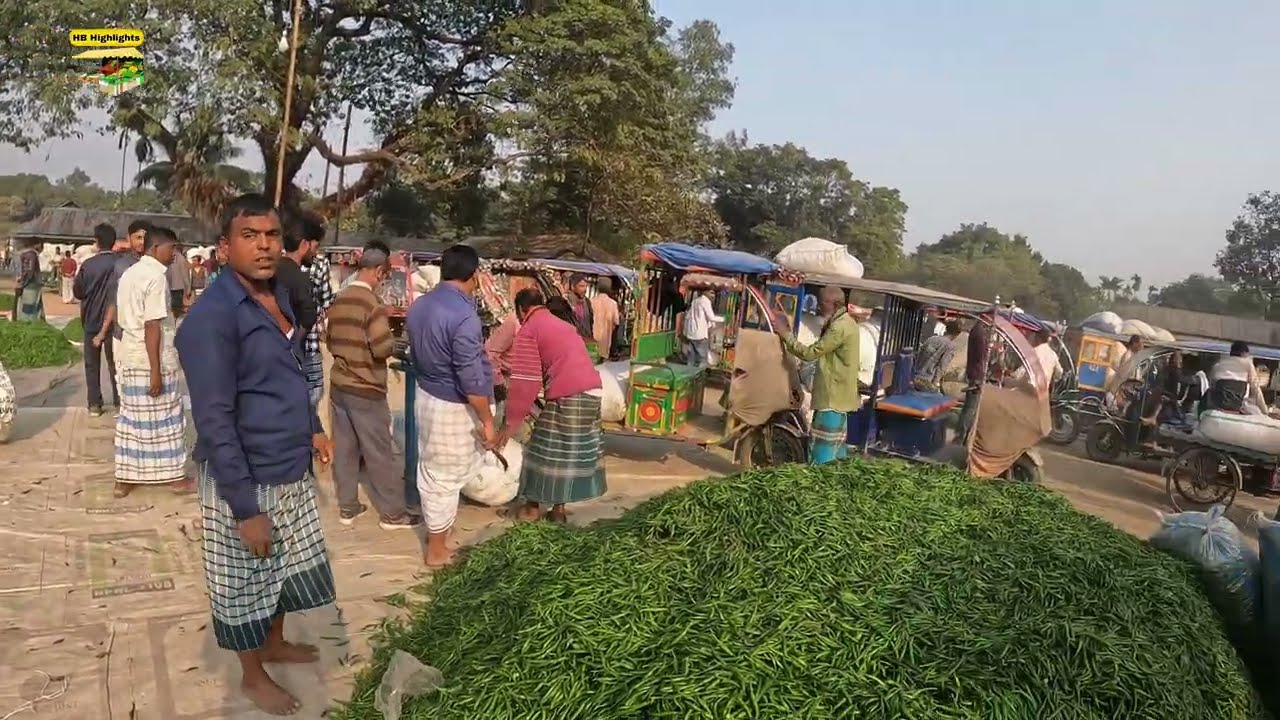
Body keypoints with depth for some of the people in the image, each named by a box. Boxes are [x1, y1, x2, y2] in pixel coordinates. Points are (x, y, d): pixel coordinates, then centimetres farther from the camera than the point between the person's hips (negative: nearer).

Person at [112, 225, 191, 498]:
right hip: (152, 359, -8)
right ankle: (176, 476, 13)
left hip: (129, 356, 8)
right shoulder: (156, 276, -16)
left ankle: (124, 478, 16)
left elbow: (122, 318, 18)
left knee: (131, 416, 12)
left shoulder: (129, 274, 12)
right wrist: (155, 370, -20)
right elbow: (152, 326, -21)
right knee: (166, 418, 3)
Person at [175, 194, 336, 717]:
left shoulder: (278, 296, 4)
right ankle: (253, 677, 33)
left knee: (289, 566, 24)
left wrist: (312, 429, 12)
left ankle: (275, 644, 48)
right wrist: (245, 507, -24)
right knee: (246, 583, 12)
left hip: (291, 470, 8)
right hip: (245, 480, -8)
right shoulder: (213, 316, -23)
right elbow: (215, 421, -25)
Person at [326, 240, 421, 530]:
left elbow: (330, 342, 15)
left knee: (344, 449, 14)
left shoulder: (338, 300, 6)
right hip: (365, 390, -7)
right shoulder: (372, 302, -18)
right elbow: (383, 348, -24)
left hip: (339, 385, 7)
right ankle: (393, 513, 12)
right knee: (379, 453, 3)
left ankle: (347, 507, 23)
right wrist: (391, 338, -4)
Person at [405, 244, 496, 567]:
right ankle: (437, 550, 20)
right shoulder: (463, 315, -26)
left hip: (425, 394, 8)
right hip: (452, 405, -8)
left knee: (431, 469, 22)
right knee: (445, 475, 6)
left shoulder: (419, 304, 1)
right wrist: (487, 420, -17)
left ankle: (436, 529, 39)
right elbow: (471, 378, -25)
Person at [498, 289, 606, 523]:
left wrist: (512, 422, -3)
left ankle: (532, 507, 18)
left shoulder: (528, 331, 0)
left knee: (546, 453, 6)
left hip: (567, 397, -8)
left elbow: (525, 381, -7)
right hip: (592, 392, 8)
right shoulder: (563, 325, 25)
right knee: (577, 451, 16)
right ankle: (558, 508, 24)